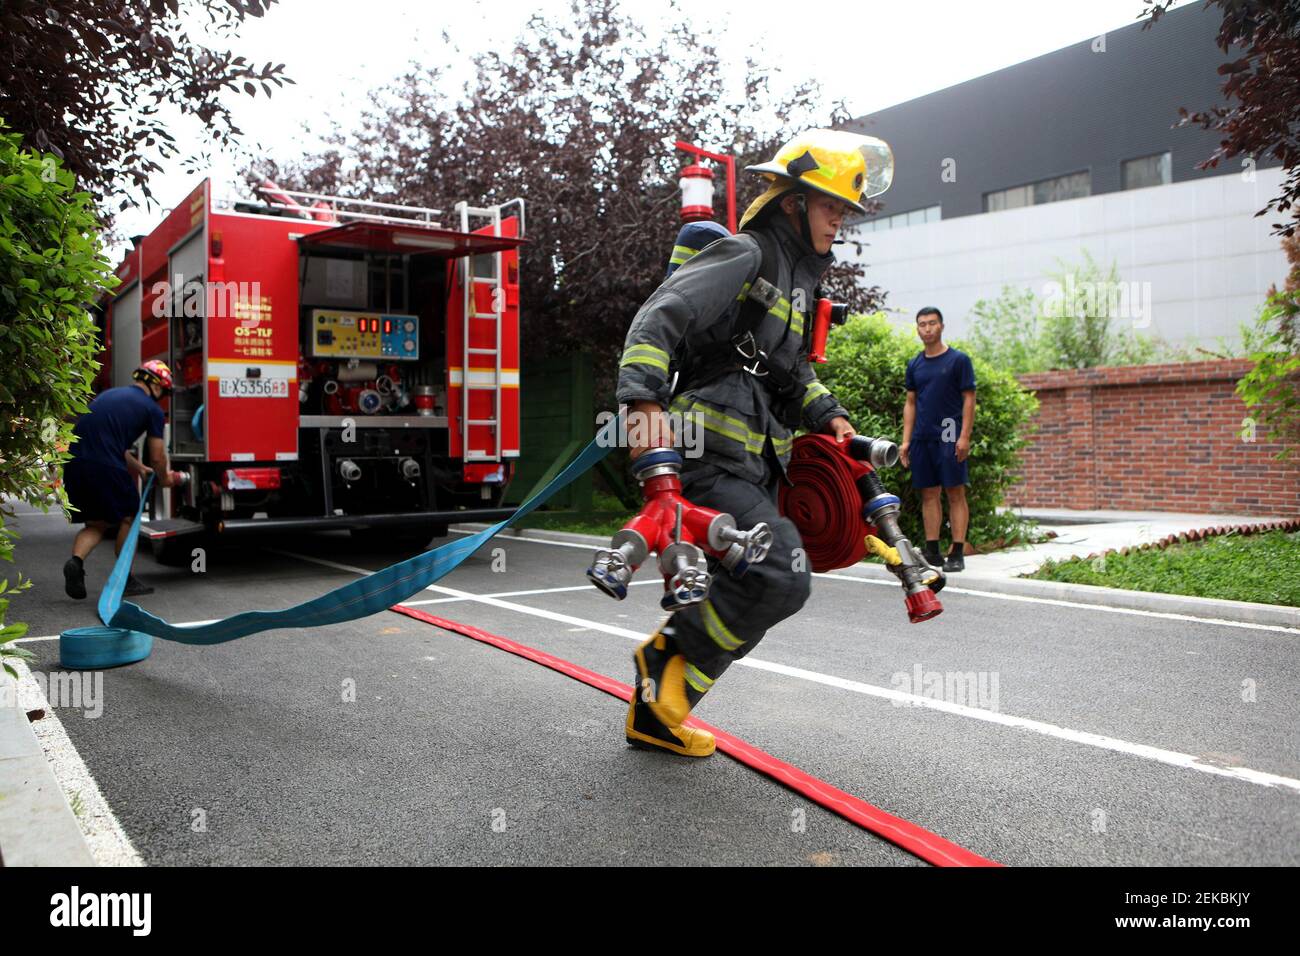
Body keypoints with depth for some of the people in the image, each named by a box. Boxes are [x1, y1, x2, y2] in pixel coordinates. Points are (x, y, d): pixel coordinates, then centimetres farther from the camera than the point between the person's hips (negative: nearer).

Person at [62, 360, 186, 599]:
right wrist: (164, 479, 29)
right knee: (127, 519, 15)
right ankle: (126, 581, 19)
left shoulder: (108, 394, 25)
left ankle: (76, 560, -8)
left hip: (74, 462, 6)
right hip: (106, 466, -6)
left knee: (96, 523, 19)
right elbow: (157, 456, 8)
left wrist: (137, 467, 46)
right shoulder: (151, 409, 5)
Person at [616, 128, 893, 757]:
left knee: (736, 592, 12)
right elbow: (658, 320, -20)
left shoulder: (797, 280, 23)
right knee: (782, 577, -20)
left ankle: (654, 716, 23)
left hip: (751, 469, 10)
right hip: (708, 454, -10)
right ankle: (670, 656, -1)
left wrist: (826, 415, 17)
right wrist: (645, 400, -35)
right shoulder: (744, 256, -7)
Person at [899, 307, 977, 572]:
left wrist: (964, 436, -12)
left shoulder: (958, 359, 0)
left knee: (955, 493, -3)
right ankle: (932, 552, 12)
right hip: (921, 439, 5)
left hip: (948, 437, -5)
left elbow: (969, 399, -3)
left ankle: (957, 553, -1)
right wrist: (906, 440, 8)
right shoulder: (915, 365, 13)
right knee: (929, 494, 7)